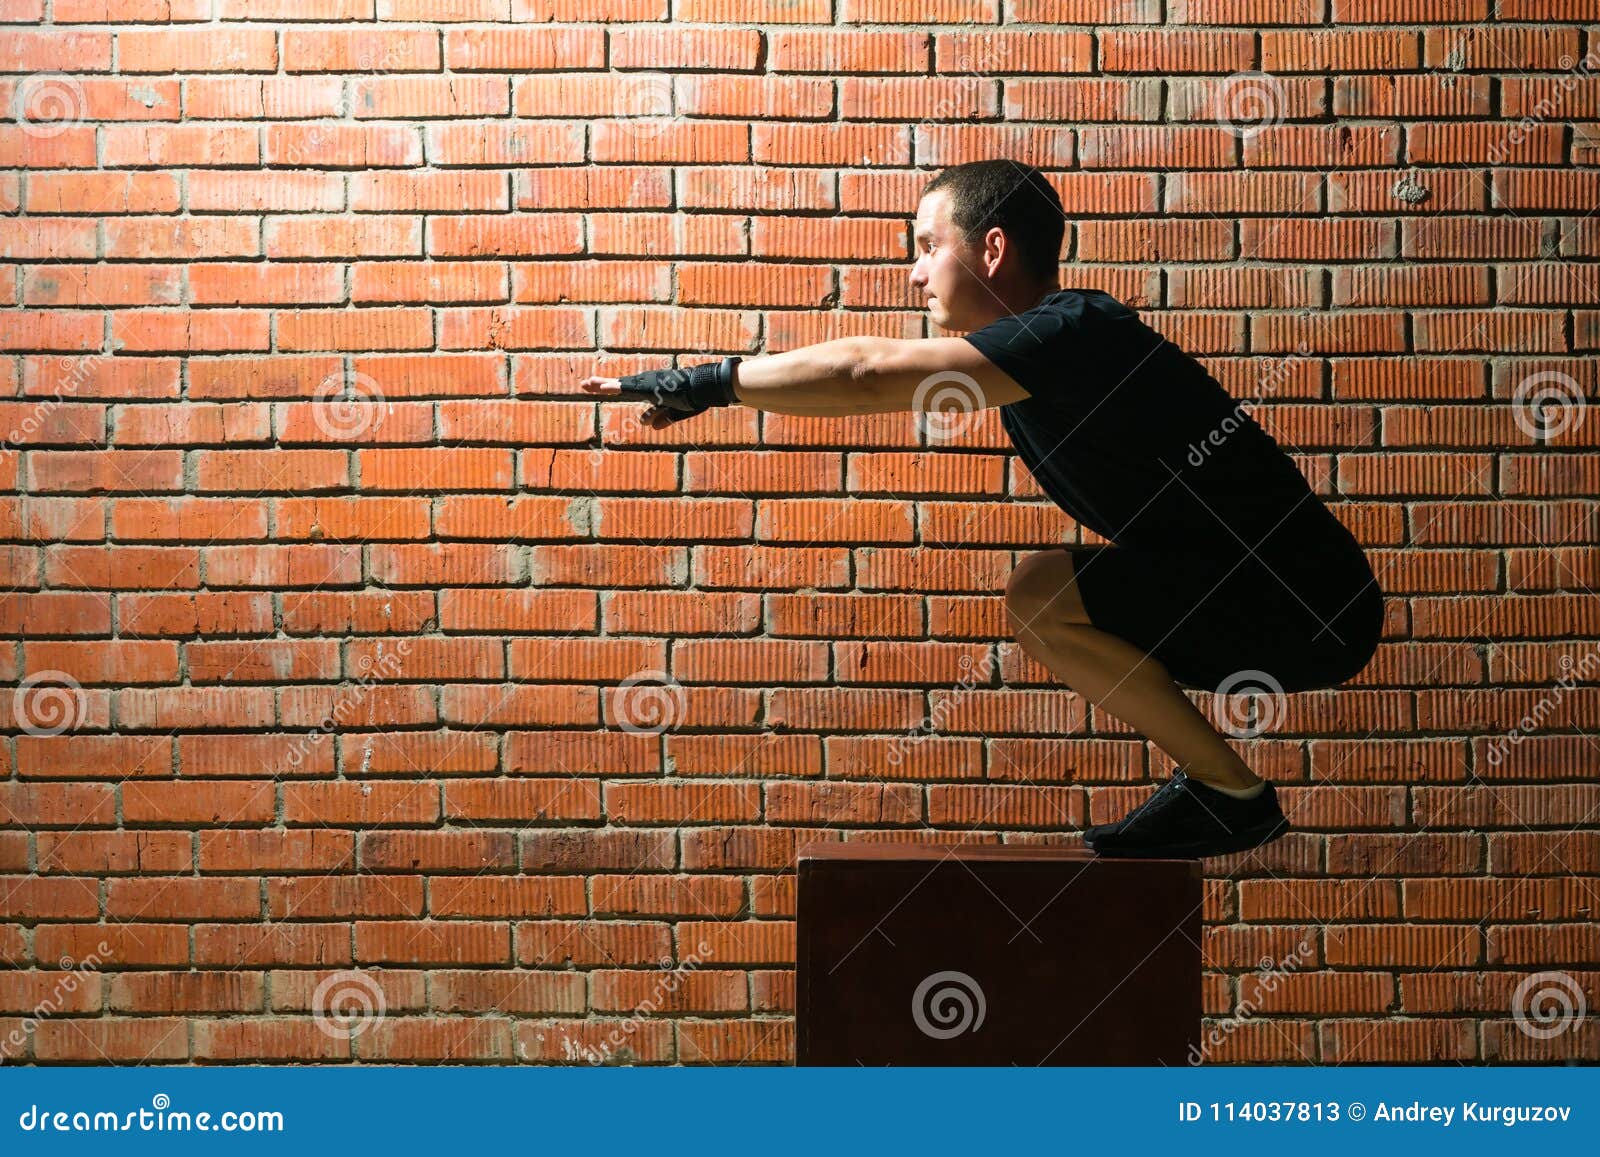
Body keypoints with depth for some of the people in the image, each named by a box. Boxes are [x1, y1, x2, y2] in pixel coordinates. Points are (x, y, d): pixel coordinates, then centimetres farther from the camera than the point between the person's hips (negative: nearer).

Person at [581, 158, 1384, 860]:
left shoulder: (1074, 334, -20)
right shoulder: (1047, 347, 10)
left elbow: (869, 374, -24)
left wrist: (709, 382, -17)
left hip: (1310, 610, -10)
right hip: (1260, 601, 10)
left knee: (1041, 596, -20)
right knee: (1044, 607, 17)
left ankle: (1230, 793, -6)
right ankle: (1213, 782, 15)